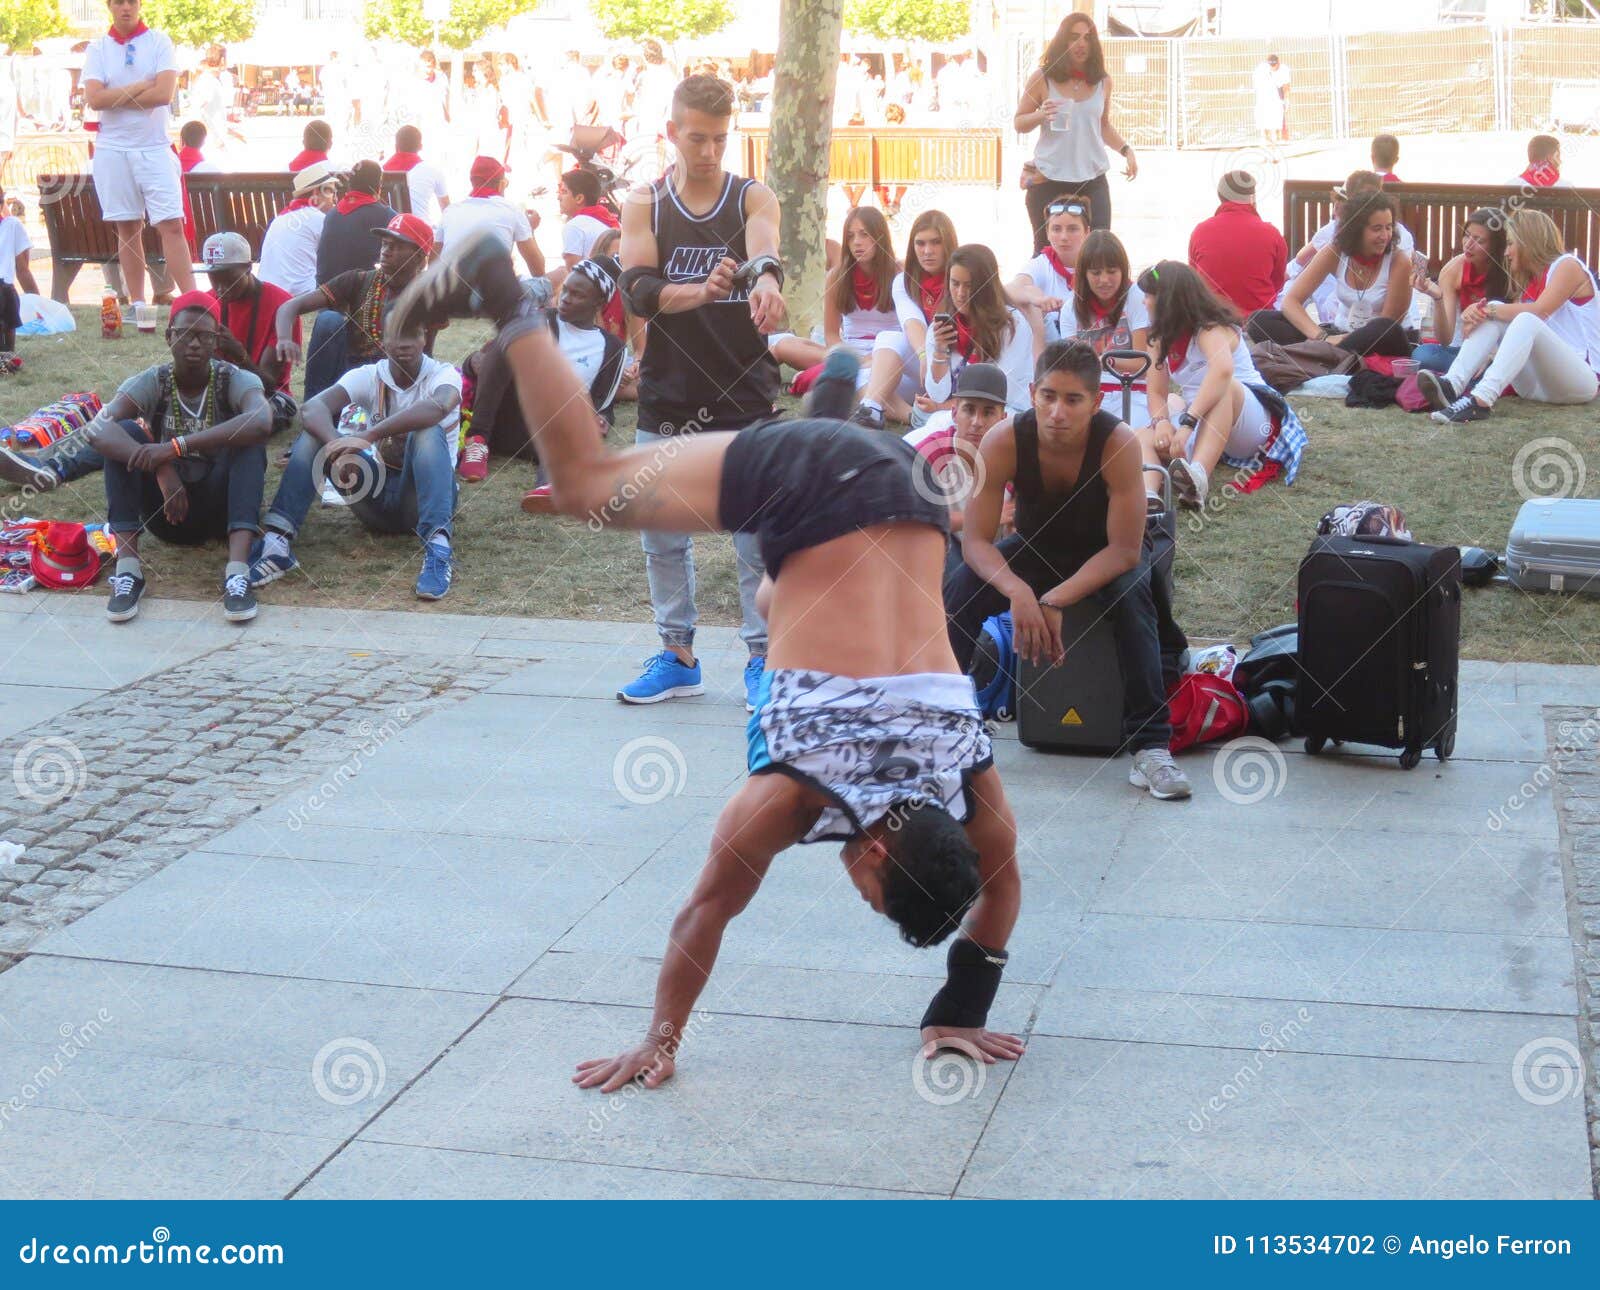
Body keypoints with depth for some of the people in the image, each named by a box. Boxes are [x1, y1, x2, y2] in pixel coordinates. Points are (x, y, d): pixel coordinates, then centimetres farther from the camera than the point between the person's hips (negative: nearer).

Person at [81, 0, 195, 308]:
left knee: (172, 225, -8)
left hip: (155, 148, -2)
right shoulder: (97, 48, 7)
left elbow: (165, 93, -11)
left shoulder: (159, 42, 3)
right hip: (113, 150, 2)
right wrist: (141, 87, -8)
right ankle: (137, 303, 9)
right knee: (128, 228, 5)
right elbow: (94, 99, -7)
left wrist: (117, 97, -7)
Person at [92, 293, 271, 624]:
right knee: (124, 433, -21)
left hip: (220, 508, -1)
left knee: (248, 439, -27)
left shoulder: (235, 380, -12)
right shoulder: (152, 382, -8)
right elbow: (99, 429, -26)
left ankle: (237, 571, -41)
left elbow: (262, 422, -36)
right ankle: (127, 568, -30)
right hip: (167, 509, 1)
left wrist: (177, 446, -41)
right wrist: (161, 469, -41)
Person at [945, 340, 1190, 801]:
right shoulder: (1003, 441, -27)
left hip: (1104, 555, -2)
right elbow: (974, 540, -24)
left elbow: (1125, 550, -28)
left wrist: (1055, 600, -38)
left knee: (1132, 596, -34)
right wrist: (1017, 591, -43)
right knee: (960, 588, -24)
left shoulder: (1118, 443, -32)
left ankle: (1150, 746, -29)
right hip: (1034, 549, 2)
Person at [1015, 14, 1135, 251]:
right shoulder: (1042, 79, 0)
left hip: (1092, 180, 2)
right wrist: (1041, 115, -14)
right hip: (1049, 181, -2)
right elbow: (1019, 123, 6)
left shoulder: (1102, 82, 9)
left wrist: (1125, 149, 6)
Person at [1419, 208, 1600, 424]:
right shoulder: (1529, 281, 22)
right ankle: (1452, 384, -30)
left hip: (1581, 379, -7)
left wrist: (1486, 309, -16)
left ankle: (1480, 401, -50)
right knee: (1497, 315, -6)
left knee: (1526, 321, -30)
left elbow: (1539, 311, -16)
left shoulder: (1567, 265, 0)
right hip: (1536, 385, 7)